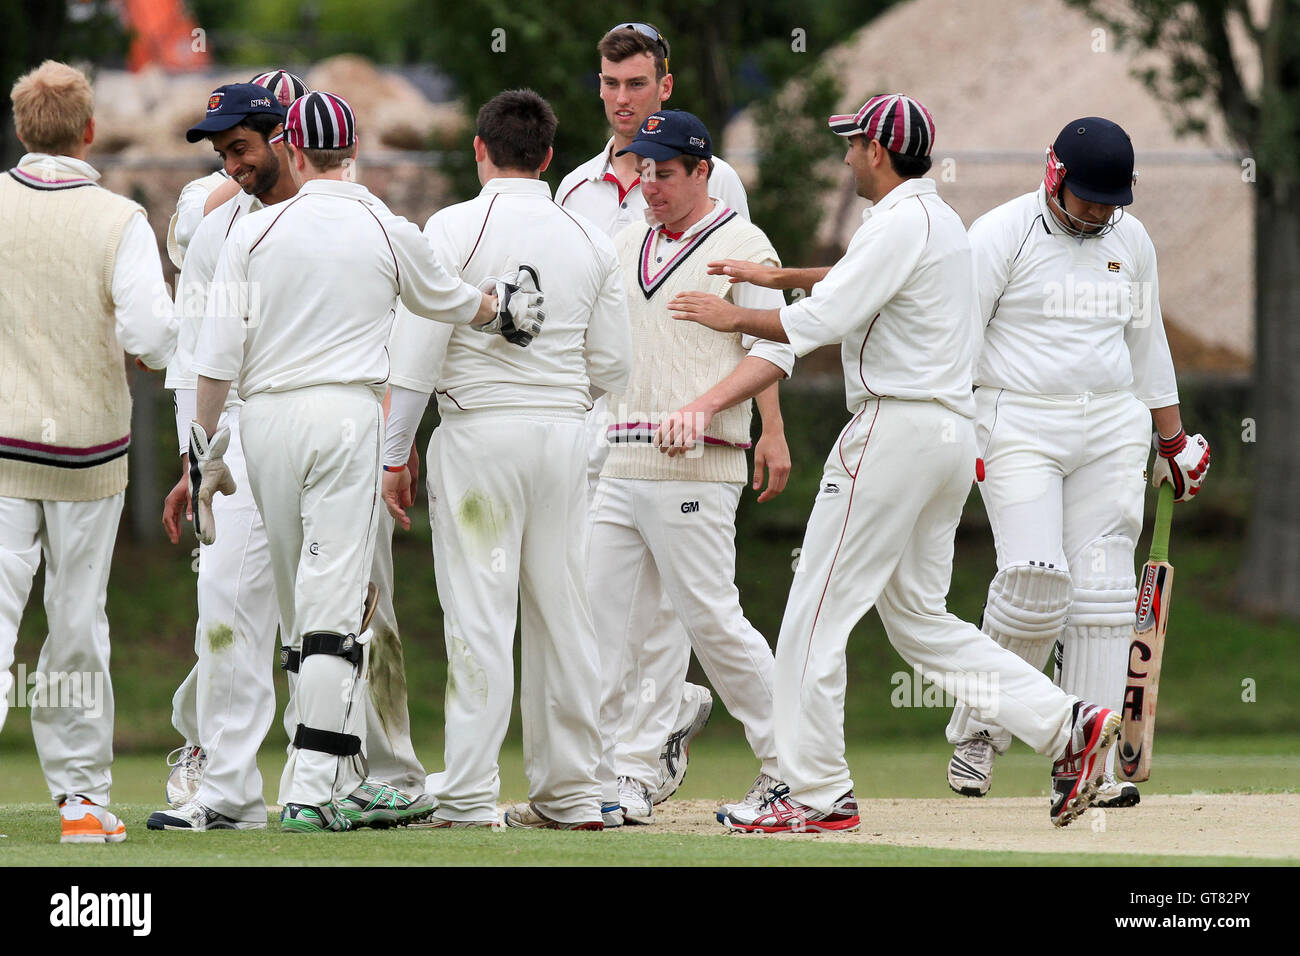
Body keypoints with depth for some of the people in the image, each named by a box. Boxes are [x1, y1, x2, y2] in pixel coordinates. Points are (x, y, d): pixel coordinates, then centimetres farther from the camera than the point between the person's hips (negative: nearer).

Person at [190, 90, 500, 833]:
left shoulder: (255, 233, 2)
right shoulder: (390, 233, 3)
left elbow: (218, 354, -1)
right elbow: (454, 304, 22)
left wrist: (208, 452, 6)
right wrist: (510, 305, 43)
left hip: (266, 419, 2)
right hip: (347, 415, -2)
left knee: (304, 609, 11)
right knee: (333, 603, -6)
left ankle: (344, 778, 15)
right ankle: (313, 789, -14)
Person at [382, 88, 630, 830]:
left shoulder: (455, 228, -5)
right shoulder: (591, 240, 7)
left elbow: (421, 349, -9)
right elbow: (614, 366, 7)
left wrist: (396, 453, -5)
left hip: (480, 432, -4)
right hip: (565, 433, 4)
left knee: (479, 613, -5)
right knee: (563, 612, 9)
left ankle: (468, 797, -7)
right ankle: (572, 793, 10)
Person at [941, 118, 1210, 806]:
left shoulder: (1130, 240, 10)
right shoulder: (1001, 234, -6)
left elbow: (1146, 341, 21)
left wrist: (1173, 440, 23)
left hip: (1112, 427, 5)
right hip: (1020, 428, -5)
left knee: (1103, 591, -3)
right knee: (1037, 580, -18)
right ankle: (978, 729, 2)